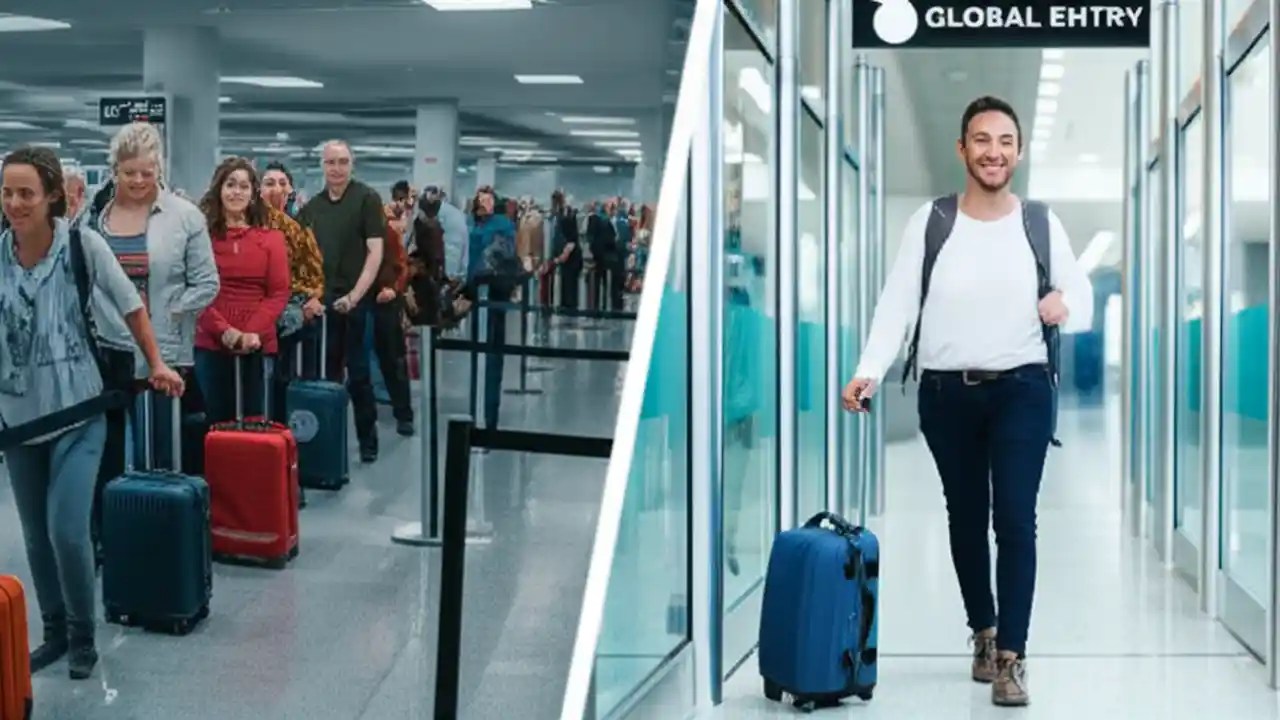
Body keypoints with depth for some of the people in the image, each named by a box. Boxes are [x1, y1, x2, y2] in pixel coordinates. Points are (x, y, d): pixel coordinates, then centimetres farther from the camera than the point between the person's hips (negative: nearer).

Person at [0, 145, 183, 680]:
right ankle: (54, 632, 28)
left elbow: (131, 305, 0)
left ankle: (82, 637, 11)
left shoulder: (83, 244, -13)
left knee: (67, 531, -10)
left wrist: (156, 364, 2)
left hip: (77, 411, -3)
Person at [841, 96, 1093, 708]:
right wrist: (868, 372, -21)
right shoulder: (928, 223, 0)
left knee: (1015, 519, -9)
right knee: (966, 519, 13)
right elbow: (896, 304, -7)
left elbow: (1083, 296, 6)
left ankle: (1011, 658, -7)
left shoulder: (1041, 225, 2)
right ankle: (984, 634, 31)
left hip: (1021, 389, -1)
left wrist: (1065, 303, -18)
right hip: (946, 393, 1)